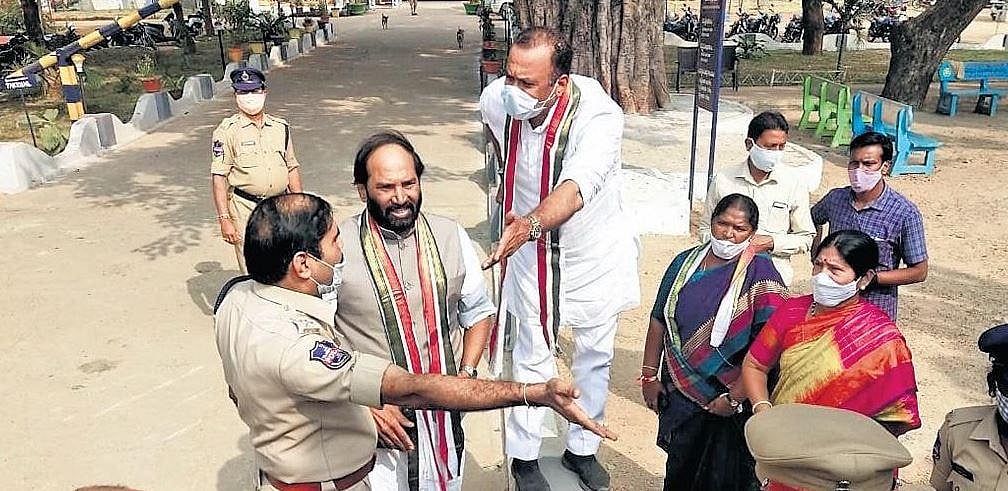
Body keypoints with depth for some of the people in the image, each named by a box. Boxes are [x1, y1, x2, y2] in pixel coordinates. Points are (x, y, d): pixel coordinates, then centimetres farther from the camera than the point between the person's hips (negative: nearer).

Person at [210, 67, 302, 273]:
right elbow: (219, 178, -7)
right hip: (245, 210, -4)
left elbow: (292, 169, 16)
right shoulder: (227, 131, -4)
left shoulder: (281, 127, 10)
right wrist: (224, 219, -13)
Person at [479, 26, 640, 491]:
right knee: (533, 354, 10)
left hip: (595, 250, -1)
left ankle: (582, 448, 37)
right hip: (530, 247, 2)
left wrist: (530, 225, -67)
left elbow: (577, 186, -50)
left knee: (594, 353, 14)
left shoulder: (599, 115, -33)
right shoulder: (496, 100, -19)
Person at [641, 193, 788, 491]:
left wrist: (735, 398, -18)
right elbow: (659, 319, 8)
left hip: (731, 402, -4)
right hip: (678, 393, 4)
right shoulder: (686, 261, 2)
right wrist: (649, 376, 7)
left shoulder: (761, 275, -14)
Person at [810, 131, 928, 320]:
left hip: (877, 312, -3)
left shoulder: (905, 214, -12)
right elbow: (814, 220, 22)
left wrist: (870, 278, -18)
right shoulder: (835, 198, -1)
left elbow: (919, 272, -8)